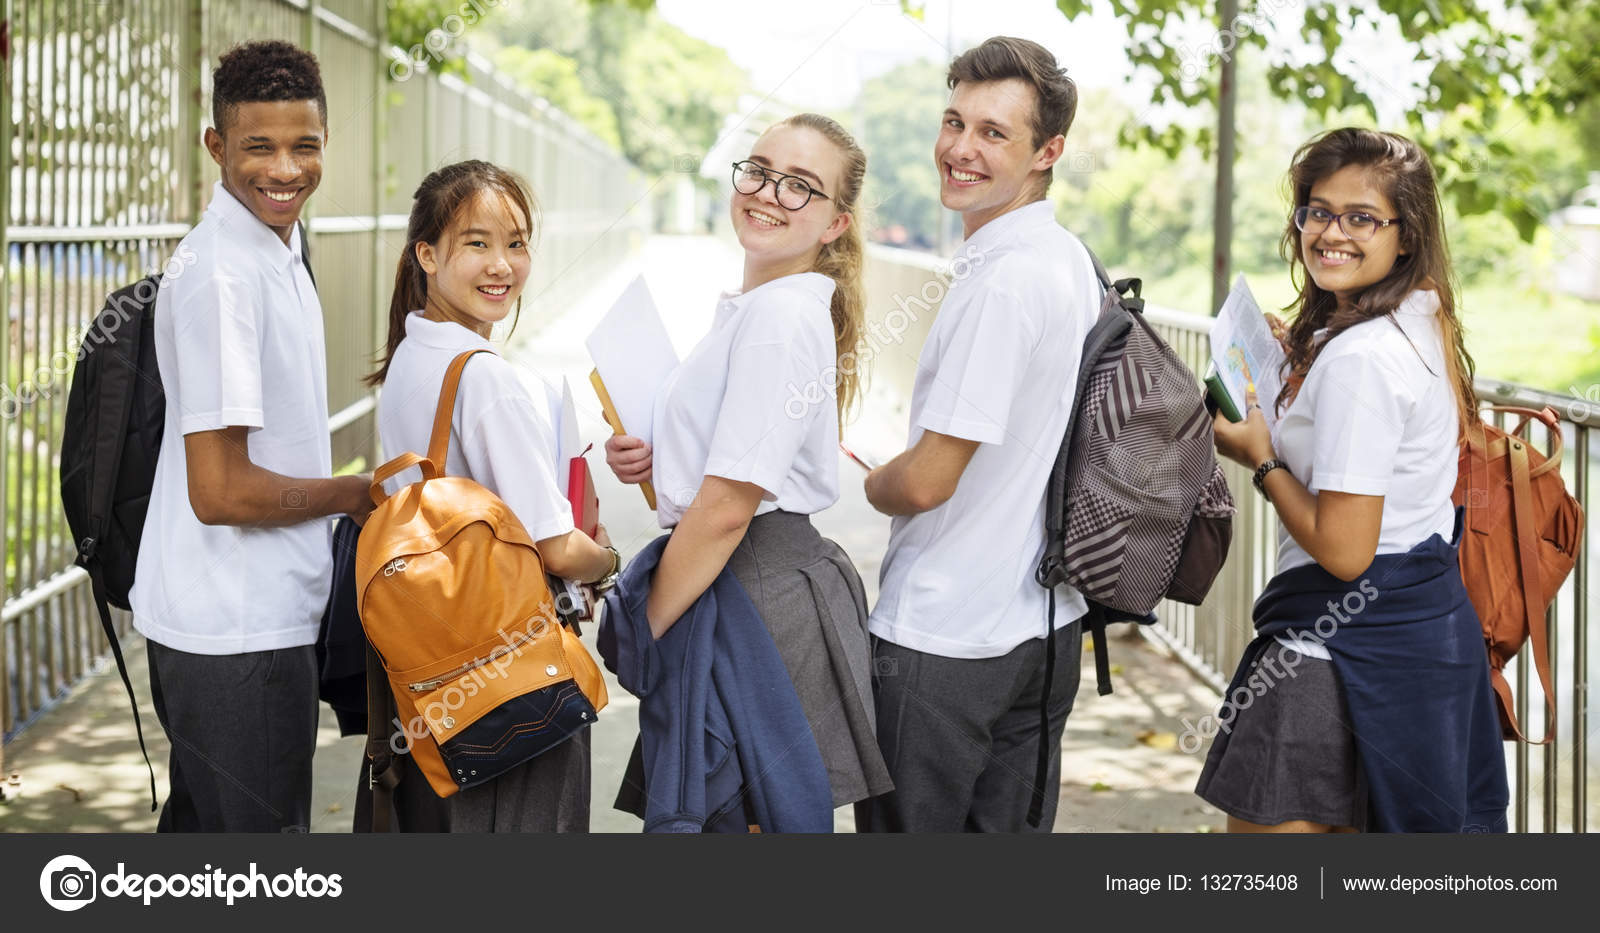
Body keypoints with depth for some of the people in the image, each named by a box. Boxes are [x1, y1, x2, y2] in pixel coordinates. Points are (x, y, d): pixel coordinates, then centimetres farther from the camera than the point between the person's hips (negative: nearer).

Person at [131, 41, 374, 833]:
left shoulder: (277, 251, 11)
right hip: (238, 628, -10)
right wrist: (357, 493, -10)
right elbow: (220, 490, -22)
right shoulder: (222, 275, -20)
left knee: (199, 824, 20)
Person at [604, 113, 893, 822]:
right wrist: (654, 463, 4)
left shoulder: (783, 317, -18)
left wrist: (640, 636, -13)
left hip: (766, 598, -10)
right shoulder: (751, 308, 15)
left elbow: (726, 509, -21)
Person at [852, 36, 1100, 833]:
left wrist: (871, 483, 1)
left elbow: (925, 482, -20)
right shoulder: (1074, 262, 9)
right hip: (1045, 625, 9)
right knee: (1011, 829, 14)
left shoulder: (1003, 282, -21)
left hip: (942, 640, -9)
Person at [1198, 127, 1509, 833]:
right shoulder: (1426, 326, 9)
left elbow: (1343, 550, -23)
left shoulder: (1357, 359, -21)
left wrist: (1260, 458, -8)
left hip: (1346, 637, -10)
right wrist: (1301, 357, 21)